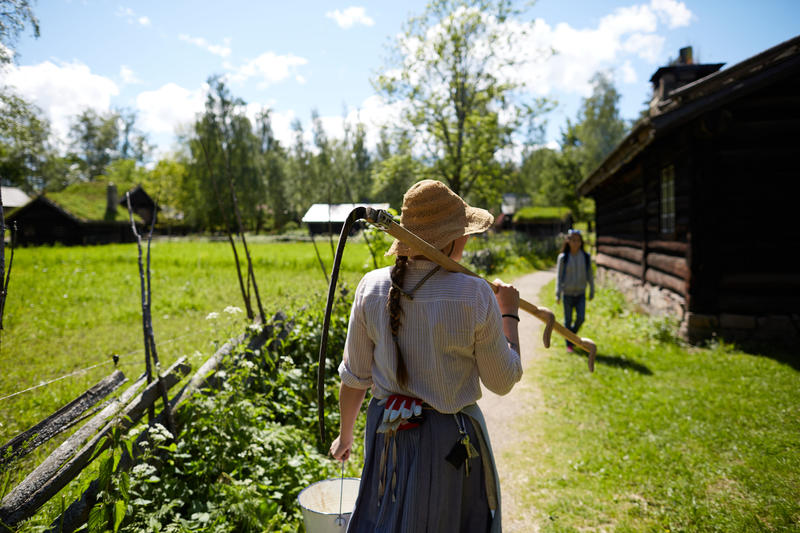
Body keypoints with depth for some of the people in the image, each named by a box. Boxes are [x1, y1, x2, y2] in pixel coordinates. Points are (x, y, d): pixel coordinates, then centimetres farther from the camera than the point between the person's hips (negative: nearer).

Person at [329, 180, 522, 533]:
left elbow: (355, 377, -2)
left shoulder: (372, 287, -10)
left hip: (387, 434, 3)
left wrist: (345, 436, 15)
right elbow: (502, 381, -7)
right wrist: (509, 314, 5)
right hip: (451, 441, -2)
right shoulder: (475, 296, -19)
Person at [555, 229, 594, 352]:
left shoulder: (586, 257, 0)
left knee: (580, 318, -8)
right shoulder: (563, 257, -5)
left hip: (581, 293, 1)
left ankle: (572, 334, 22)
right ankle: (569, 344, 19)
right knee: (568, 320, 4)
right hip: (567, 293, -1)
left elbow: (590, 275, 7)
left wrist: (592, 291, 9)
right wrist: (558, 294, -4)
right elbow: (559, 276, -2)